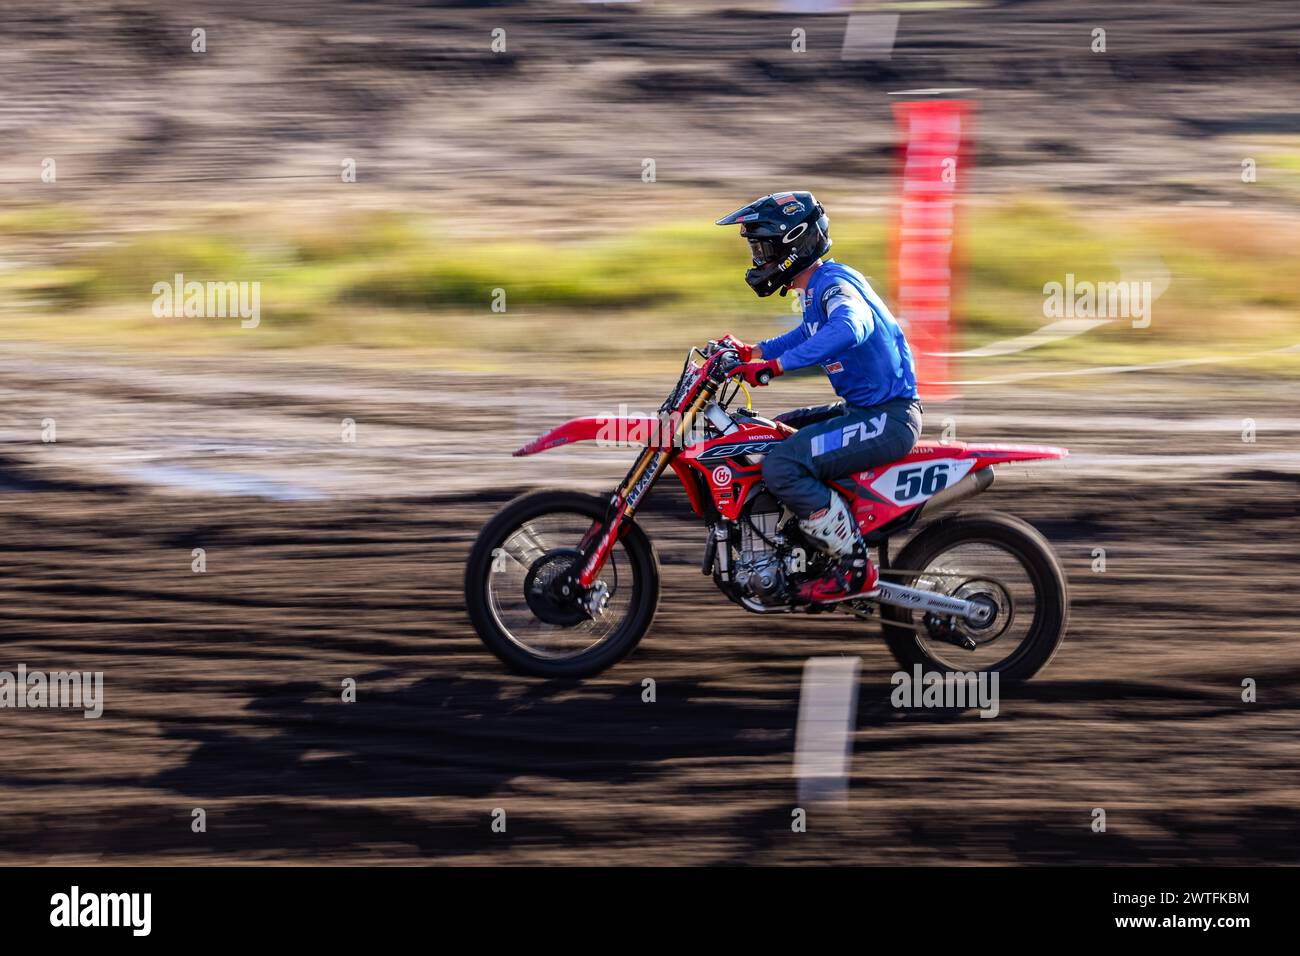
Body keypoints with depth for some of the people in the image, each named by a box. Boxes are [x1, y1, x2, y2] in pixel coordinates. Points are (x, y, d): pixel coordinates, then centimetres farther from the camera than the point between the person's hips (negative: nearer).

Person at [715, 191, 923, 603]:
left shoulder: (834, 283, -17)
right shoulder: (814, 289, 14)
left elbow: (848, 328, -41)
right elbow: (809, 336, 35)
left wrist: (774, 365, -42)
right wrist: (750, 352, 19)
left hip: (889, 417, -11)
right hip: (863, 409, 11)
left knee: (782, 464, -24)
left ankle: (855, 569, -17)